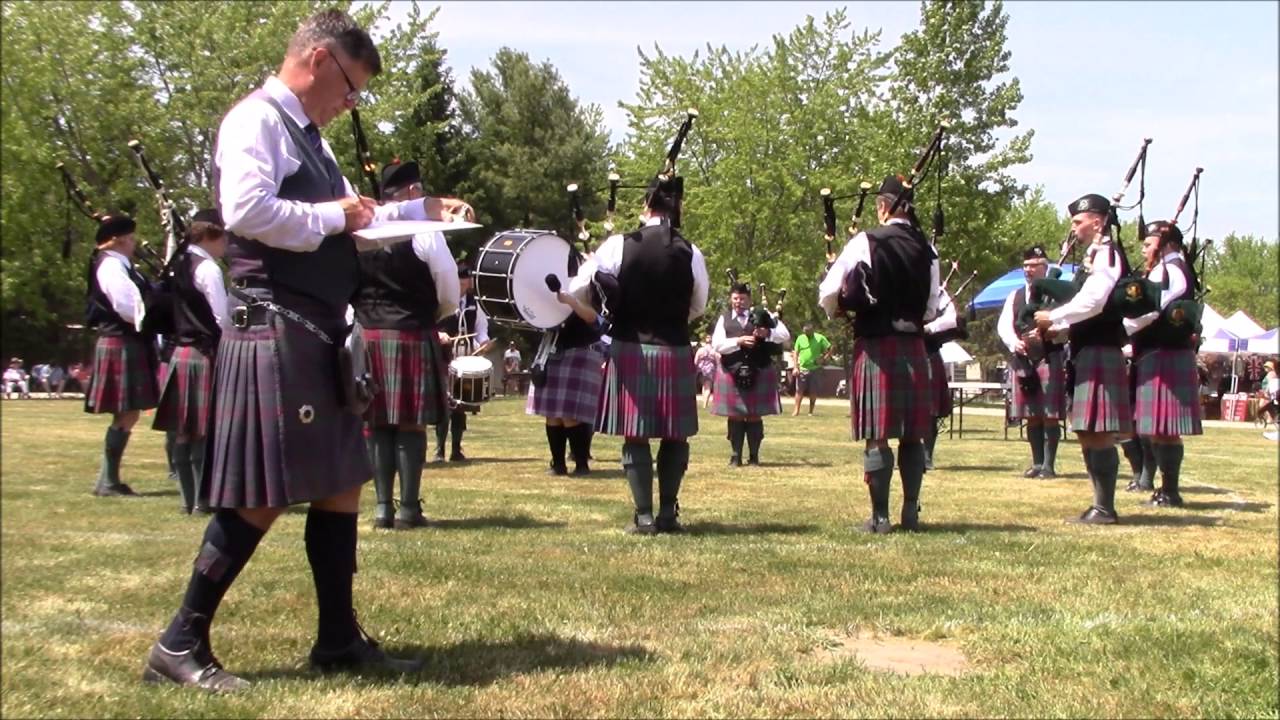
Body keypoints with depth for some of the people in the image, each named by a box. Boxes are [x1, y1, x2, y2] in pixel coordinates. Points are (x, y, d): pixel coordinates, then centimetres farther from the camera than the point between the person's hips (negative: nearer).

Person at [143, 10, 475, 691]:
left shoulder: (307, 136, 20)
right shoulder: (256, 120, -9)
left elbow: (351, 220, 31)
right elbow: (247, 211, -25)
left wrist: (422, 210, 20)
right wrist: (332, 215, -12)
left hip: (319, 335, 10)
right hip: (276, 332, -10)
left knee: (340, 485, 11)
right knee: (261, 497, -7)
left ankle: (338, 639, 20)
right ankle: (180, 644, 3)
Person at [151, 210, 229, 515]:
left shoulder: (178, 264, 12)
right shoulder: (208, 268, -12)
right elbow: (223, 318, -15)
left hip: (178, 353, 8)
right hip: (204, 354, -8)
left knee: (183, 430, 10)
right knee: (204, 430, -4)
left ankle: (188, 496, 15)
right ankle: (203, 497, -1)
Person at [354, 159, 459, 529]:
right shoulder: (424, 232, -8)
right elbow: (450, 295, -4)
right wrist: (432, 314, 15)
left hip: (367, 336, 4)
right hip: (412, 337, -4)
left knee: (377, 424, 8)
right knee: (411, 425, 1)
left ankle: (382, 505, 9)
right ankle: (408, 508, 3)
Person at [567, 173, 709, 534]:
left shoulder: (618, 246, -7)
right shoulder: (690, 253, -3)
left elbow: (575, 290, -1)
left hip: (630, 350, -1)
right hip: (675, 352, 1)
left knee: (636, 435, 5)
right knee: (674, 435, 11)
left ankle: (643, 515, 4)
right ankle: (668, 513, 12)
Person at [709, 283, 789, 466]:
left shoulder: (761, 315, 6)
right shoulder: (724, 318, 8)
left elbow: (785, 334, 0)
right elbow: (717, 344, -6)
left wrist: (767, 333, -18)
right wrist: (739, 341, -18)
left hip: (758, 373, 0)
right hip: (732, 373, 0)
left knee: (755, 415, 2)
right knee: (735, 416, 2)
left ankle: (754, 456, 12)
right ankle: (736, 456, 10)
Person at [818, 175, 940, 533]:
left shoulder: (866, 242, -8)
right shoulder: (926, 249, 5)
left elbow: (828, 293, -5)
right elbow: (932, 308, 12)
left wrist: (837, 313, 15)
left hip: (874, 347, -4)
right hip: (913, 347, 4)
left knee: (877, 436, -1)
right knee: (911, 434, 10)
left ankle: (880, 516, 2)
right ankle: (910, 511, 14)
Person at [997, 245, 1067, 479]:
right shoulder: (1015, 296, 16)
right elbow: (1003, 325, 6)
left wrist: (1045, 332, -25)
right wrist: (1015, 342, -13)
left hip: (1050, 359, -5)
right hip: (1023, 360, 5)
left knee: (1050, 416, -4)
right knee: (1031, 416, 8)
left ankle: (1049, 465, 1)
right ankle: (1037, 463, 16)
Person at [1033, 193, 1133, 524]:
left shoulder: (1107, 253, -10)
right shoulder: (1095, 256, 20)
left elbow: (1092, 302, -22)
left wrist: (1052, 317, -11)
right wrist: (1052, 328, 8)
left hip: (1099, 353, -10)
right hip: (1087, 353, 10)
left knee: (1098, 433, -8)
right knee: (1088, 434, 12)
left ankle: (1105, 509, -4)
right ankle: (1102, 505, 17)